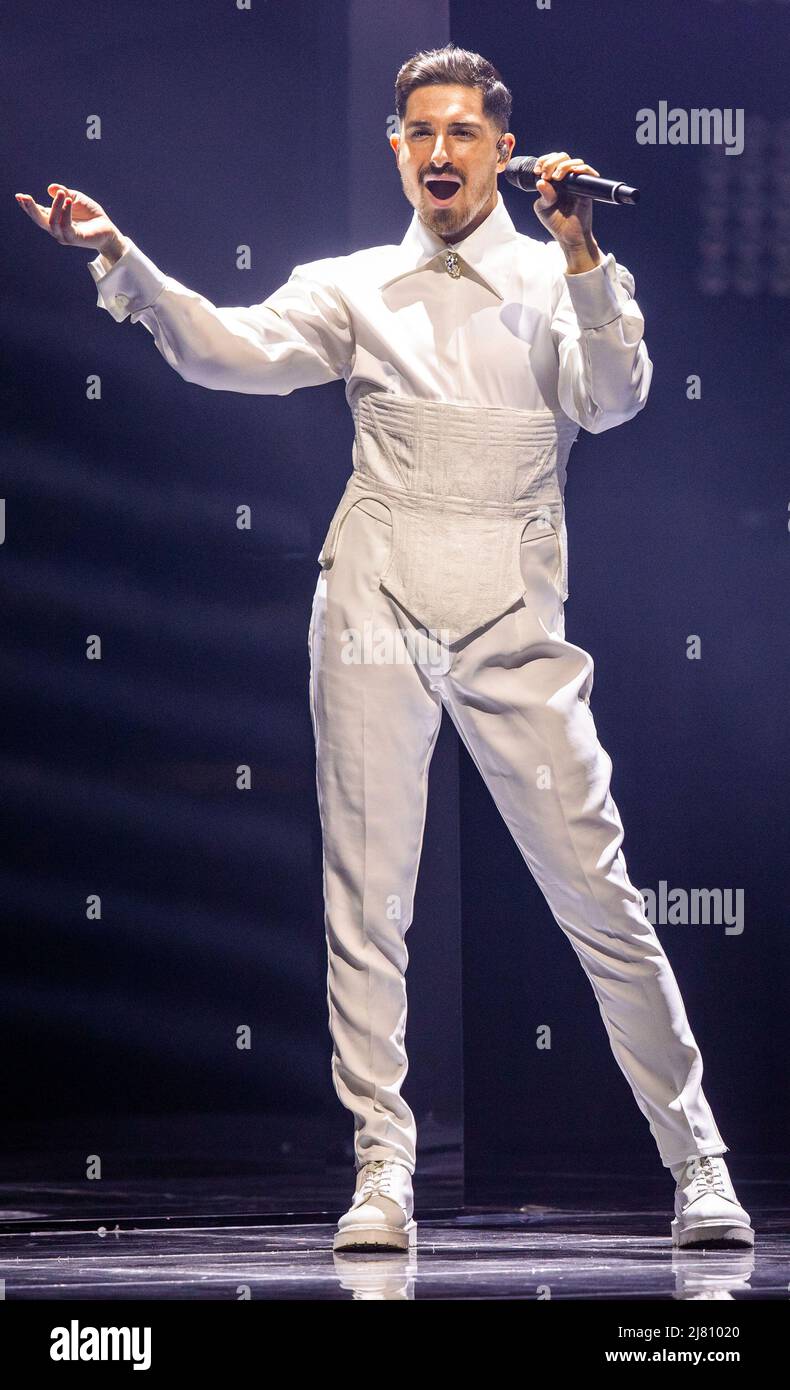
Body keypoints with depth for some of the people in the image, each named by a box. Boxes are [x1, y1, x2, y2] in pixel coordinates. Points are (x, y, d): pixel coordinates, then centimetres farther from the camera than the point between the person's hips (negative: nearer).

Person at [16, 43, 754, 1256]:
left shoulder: (561, 281, 8)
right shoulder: (355, 289, 12)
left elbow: (613, 401, -8)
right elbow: (237, 351, -2)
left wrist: (582, 256, -18)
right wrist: (121, 261, -15)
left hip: (515, 622, -1)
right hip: (377, 609, 2)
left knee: (598, 896, -1)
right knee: (366, 902, -1)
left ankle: (698, 1164, 10)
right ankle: (383, 1176, 4)